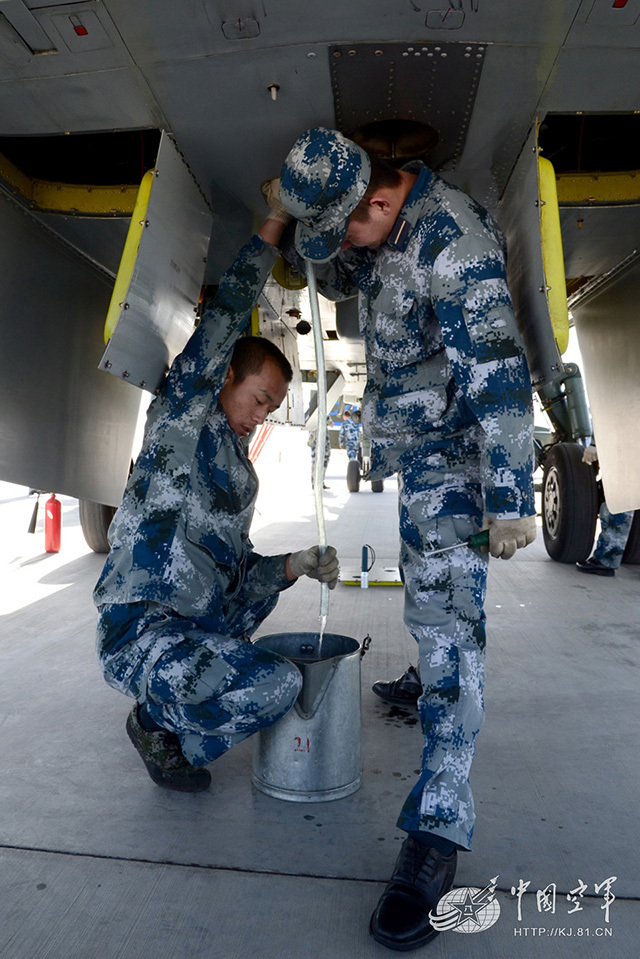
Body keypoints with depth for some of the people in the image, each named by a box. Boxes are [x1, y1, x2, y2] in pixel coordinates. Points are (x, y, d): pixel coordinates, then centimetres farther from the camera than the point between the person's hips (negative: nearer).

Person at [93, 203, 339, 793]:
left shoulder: (236, 466, 18)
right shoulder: (184, 412, -2)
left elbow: (239, 568, 18)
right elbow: (226, 318, -8)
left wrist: (295, 566, 1)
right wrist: (269, 235, 5)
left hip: (197, 626, 9)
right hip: (139, 633, -9)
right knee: (280, 685, -24)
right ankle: (160, 726, 7)